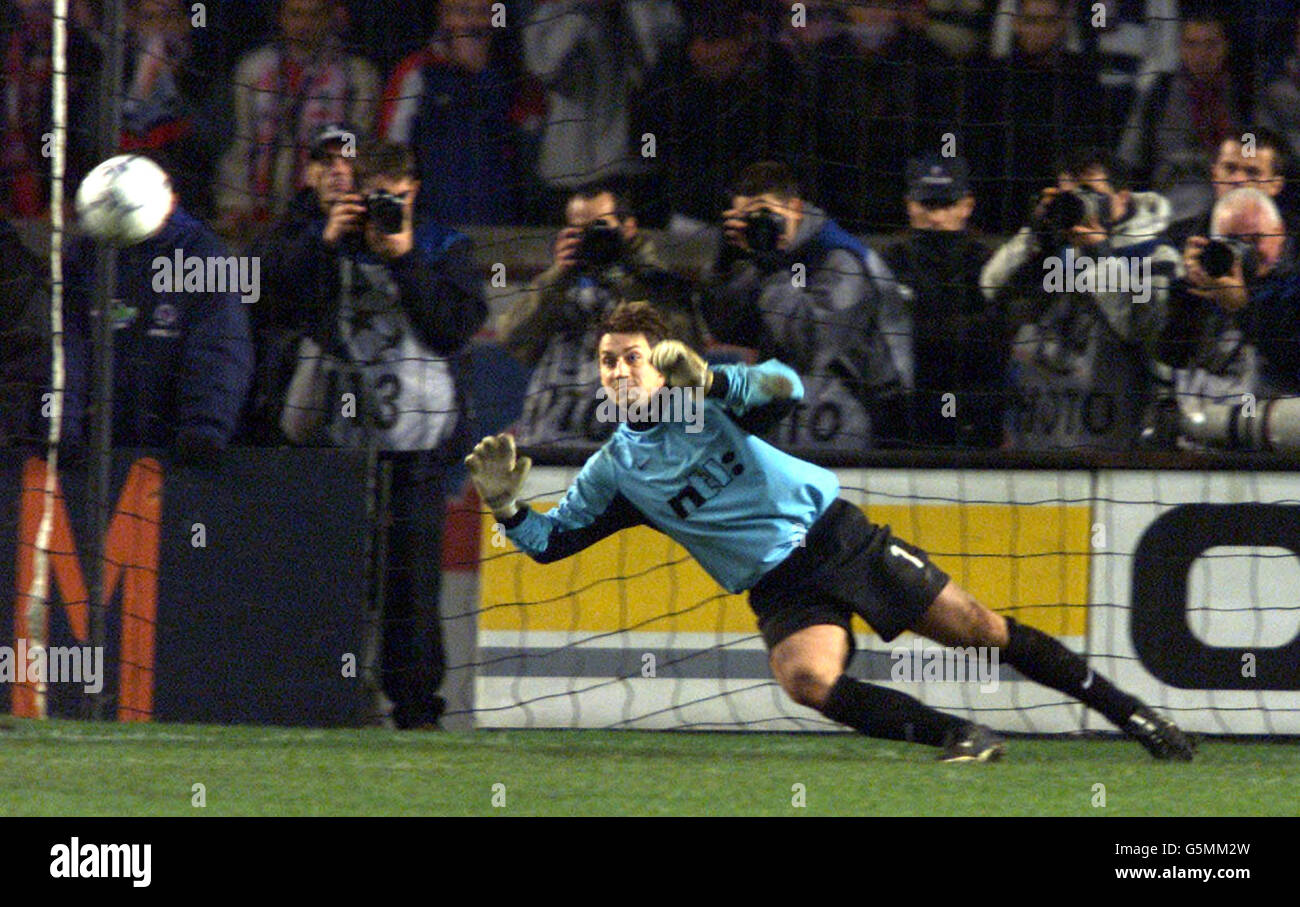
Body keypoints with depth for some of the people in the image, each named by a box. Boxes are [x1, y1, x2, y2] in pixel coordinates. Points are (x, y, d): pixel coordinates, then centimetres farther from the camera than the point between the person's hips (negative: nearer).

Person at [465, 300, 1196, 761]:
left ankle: (1126, 710, 6)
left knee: (978, 628, -4)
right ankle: (963, 738, -23)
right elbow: (551, 541, 7)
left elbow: (784, 388, -21)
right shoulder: (613, 471, 4)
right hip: (780, 587, 2)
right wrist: (506, 505, -13)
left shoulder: (705, 396, -4)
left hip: (835, 531, -2)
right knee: (806, 678, -30)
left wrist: (709, 379, -37)